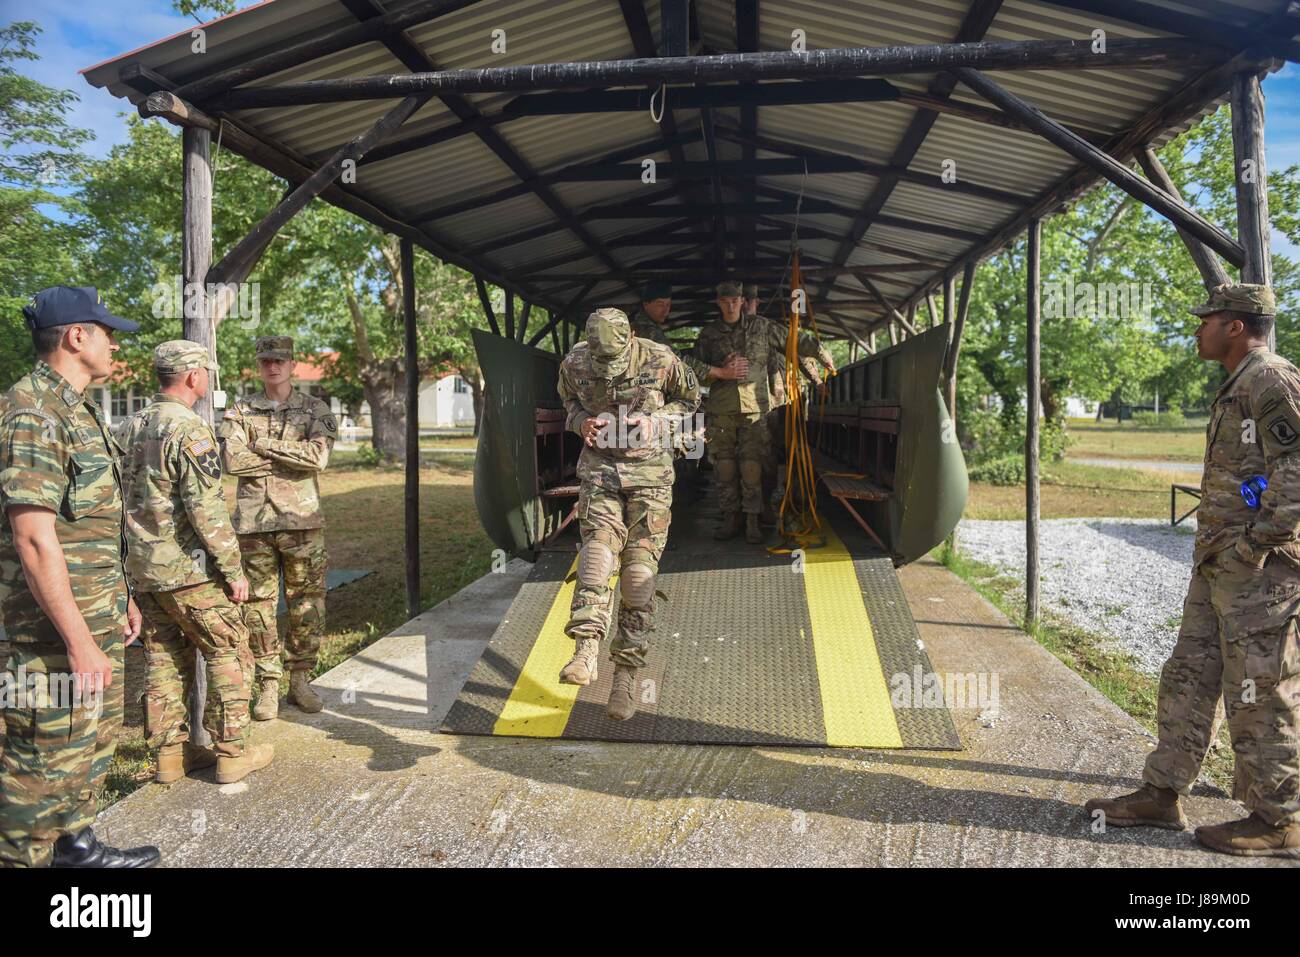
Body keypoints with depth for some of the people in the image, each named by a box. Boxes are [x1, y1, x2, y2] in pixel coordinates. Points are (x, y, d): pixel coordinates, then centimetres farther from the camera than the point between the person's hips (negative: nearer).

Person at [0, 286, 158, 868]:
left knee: (96, 739, 20)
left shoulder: (75, 409, 13)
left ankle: (76, 847, 36)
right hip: (53, 631, -10)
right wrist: (79, 641, -24)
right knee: (47, 757, 1)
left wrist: (120, 599, 21)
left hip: (95, 619, 10)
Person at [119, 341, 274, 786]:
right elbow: (207, 510, -21)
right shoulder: (189, 431, -17)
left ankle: (171, 753, 22)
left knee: (165, 661, 14)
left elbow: (126, 495, 16)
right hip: (188, 570, -8)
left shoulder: (134, 426, 9)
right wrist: (234, 569, -14)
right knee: (229, 655, 4)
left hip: (143, 570, 8)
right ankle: (232, 753, 9)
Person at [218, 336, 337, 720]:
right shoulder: (239, 411, 8)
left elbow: (319, 455, -12)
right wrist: (291, 456, -10)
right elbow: (232, 459, -8)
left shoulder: (315, 409, 6)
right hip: (253, 522, 1)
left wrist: (265, 446, -10)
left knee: (307, 603, 4)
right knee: (258, 604, 4)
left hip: (302, 520, -1)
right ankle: (268, 685, 15)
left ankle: (300, 680, 18)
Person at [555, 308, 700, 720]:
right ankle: (585, 651, -30)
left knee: (639, 570, -7)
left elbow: (689, 398, 6)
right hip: (600, 466, 2)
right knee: (598, 545, -23)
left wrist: (657, 422, -12)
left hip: (649, 472, -1)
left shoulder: (661, 360, -12)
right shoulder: (574, 363, -6)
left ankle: (626, 672, 0)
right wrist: (581, 421, -7)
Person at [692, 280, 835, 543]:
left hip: (754, 407, -1)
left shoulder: (761, 328, 9)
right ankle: (730, 519, 14)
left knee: (752, 466, -6)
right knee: (725, 466, 3)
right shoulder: (708, 334, 10)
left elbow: (794, 340, 19)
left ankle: (752, 521, 0)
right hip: (720, 410, 1)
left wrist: (821, 353, 25)